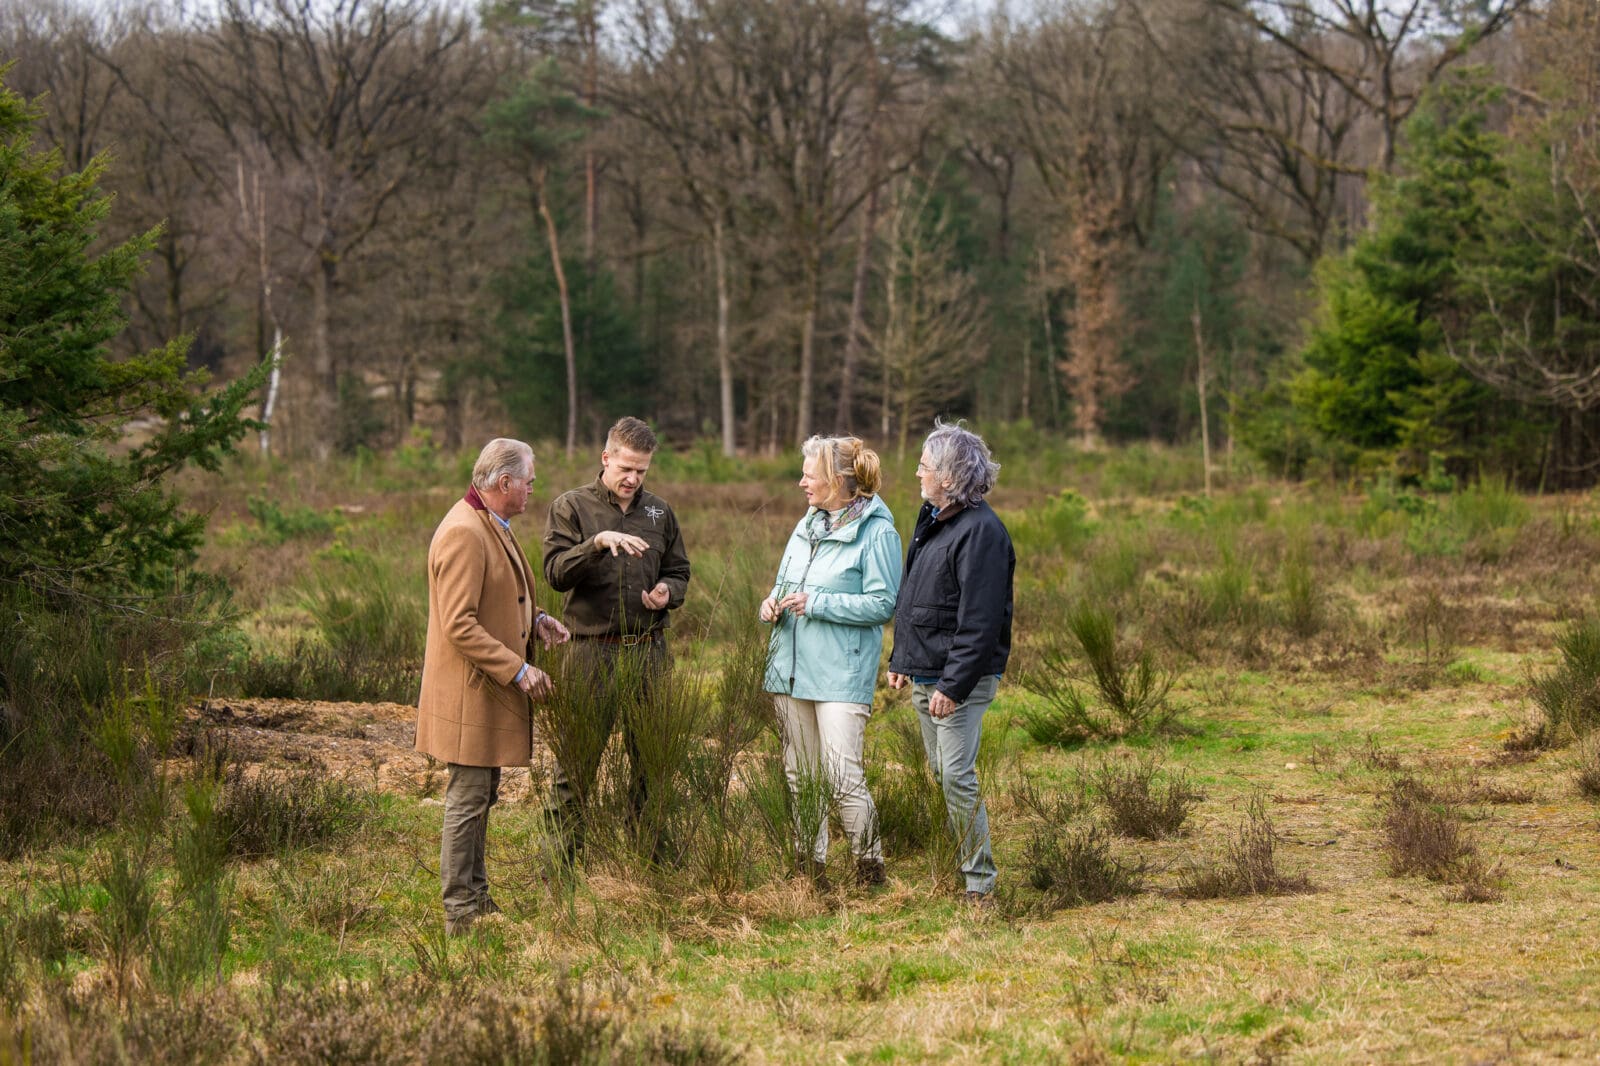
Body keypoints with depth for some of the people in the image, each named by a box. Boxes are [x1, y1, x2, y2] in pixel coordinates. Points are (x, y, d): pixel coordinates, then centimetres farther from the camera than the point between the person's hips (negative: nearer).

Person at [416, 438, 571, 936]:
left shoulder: (492, 526, 15)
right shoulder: (463, 533, -20)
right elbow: (460, 625, -25)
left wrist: (534, 619, 11)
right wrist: (517, 669, -23)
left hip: (492, 690, 11)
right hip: (470, 693, -11)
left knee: (481, 797, 17)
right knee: (468, 798, -6)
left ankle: (475, 897, 26)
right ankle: (459, 913, -1)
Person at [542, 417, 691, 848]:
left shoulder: (659, 512, 12)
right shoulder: (571, 507, -1)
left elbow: (678, 571, 19)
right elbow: (556, 572, -12)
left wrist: (667, 593, -4)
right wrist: (598, 542, -27)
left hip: (648, 649, 4)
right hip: (591, 650, -4)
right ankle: (564, 849, 6)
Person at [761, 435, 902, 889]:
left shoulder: (877, 532, -10)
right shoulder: (808, 526, 14)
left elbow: (882, 604, -14)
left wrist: (816, 603, -17)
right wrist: (774, 603, 2)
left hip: (842, 673, -8)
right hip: (792, 666, 8)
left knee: (842, 774, -13)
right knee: (800, 774, 10)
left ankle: (869, 864, 0)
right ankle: (810, 864, 19)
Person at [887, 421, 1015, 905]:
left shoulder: (980, 531, -19)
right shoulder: (932, 519, 12)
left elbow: (980, 622, -23)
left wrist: (954, 685, -25)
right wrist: (902, 660, 20)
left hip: (960, 681, -10)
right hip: (925, 675, 10)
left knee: (957, 778, -9)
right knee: (939, 776, 16)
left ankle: (979, 882, -2)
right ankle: (949, 870, 26)